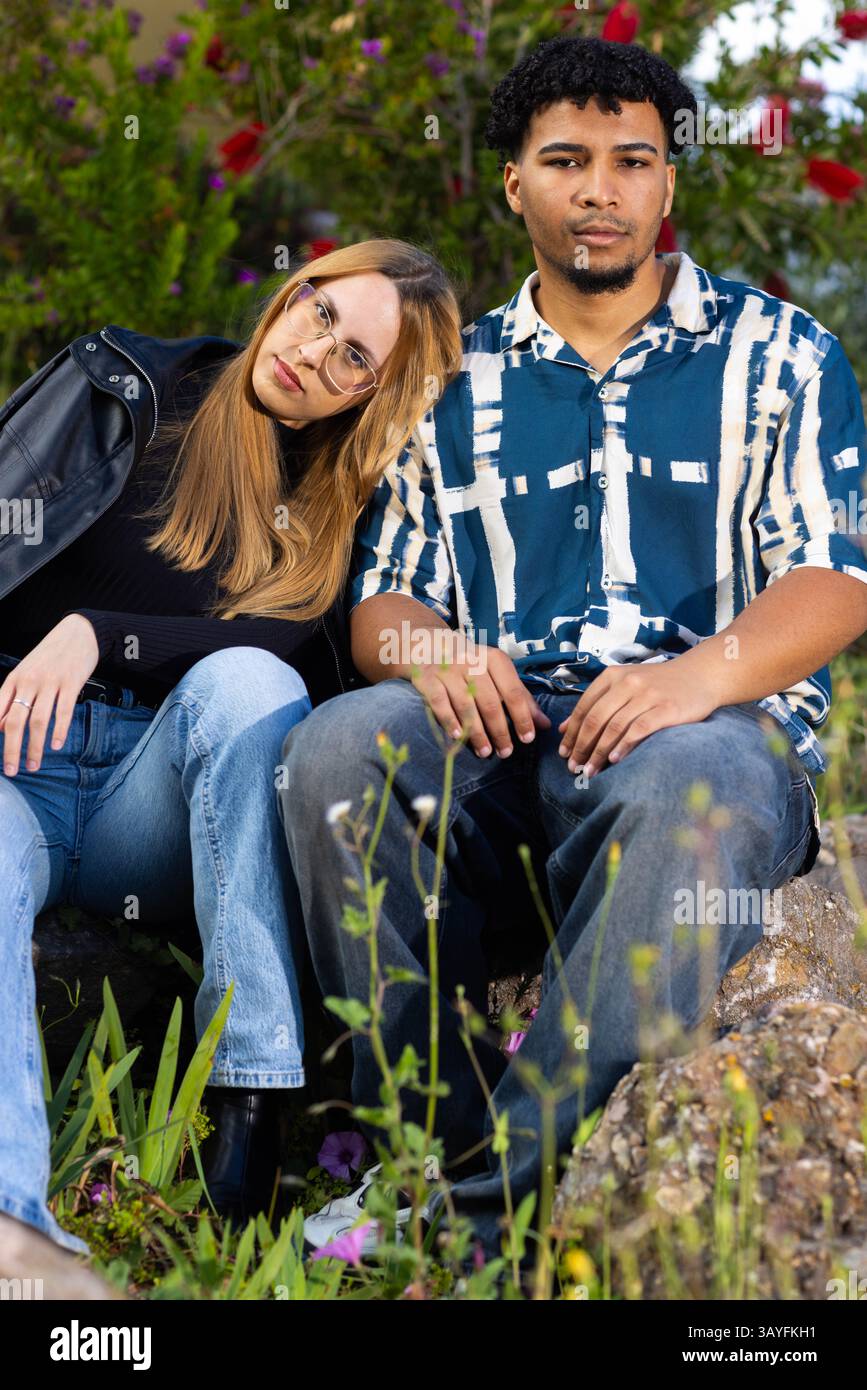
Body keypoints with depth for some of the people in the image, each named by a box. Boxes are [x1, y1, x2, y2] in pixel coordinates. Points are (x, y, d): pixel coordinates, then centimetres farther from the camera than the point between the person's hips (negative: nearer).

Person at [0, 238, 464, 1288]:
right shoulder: (123, 386, 8)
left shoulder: (348, 505, 11)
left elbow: (305, 668, -1)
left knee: (248, 678, -31)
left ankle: (255, 1103, -38)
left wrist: (102, 638, -12)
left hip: (161, 800, 1)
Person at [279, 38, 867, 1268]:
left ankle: (483, 1199, -34)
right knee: (333, 750, -30)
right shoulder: (455, 383, 21)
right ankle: (427, 1140, -25)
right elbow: (381, 600, 17)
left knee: (684, 787, -39)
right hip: (499, 731, 3)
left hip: (719, 723, -2)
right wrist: (428, 651, -10)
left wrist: (704, 670, -21)